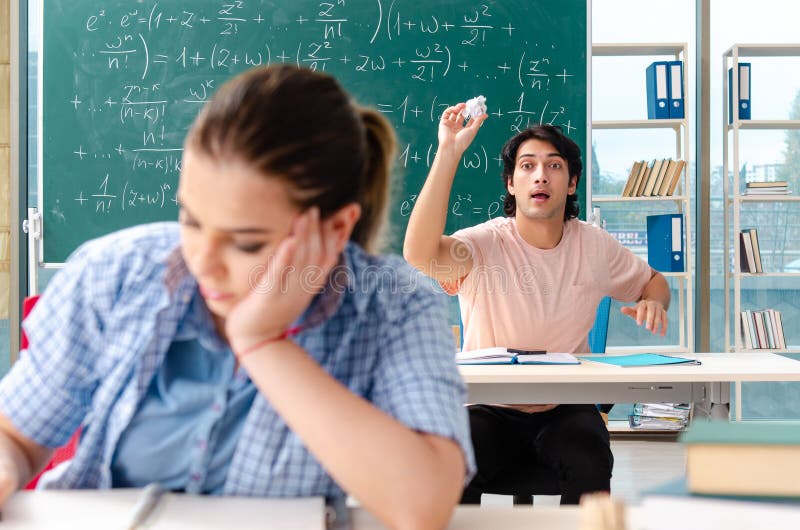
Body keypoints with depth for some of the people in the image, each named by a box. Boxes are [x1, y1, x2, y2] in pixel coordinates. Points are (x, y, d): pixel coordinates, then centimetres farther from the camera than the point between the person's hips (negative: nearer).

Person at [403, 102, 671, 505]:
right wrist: (448, 153, -33)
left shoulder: (595, 246, 3)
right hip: (490, 409, -2)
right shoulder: (486, 244, -11)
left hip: (565, 409, 2)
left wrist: (653, 303, -4)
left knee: (591, 465, -31)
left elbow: (652, 281, 22)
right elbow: (419, 254, -33)